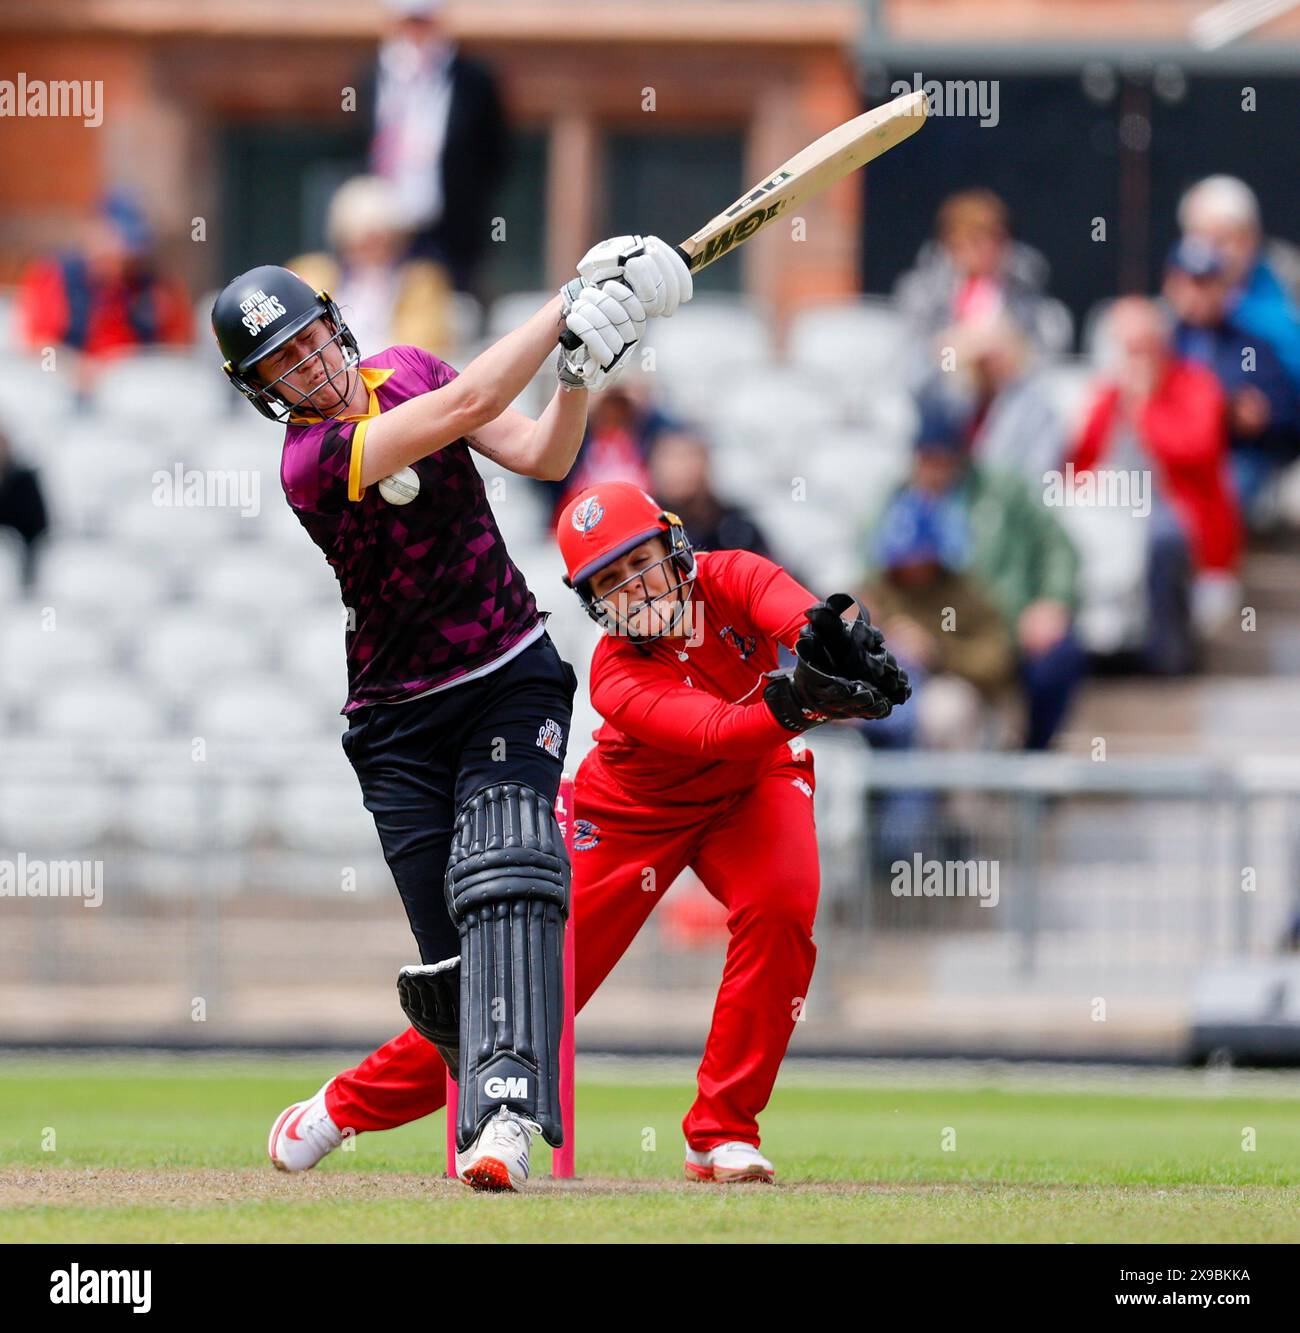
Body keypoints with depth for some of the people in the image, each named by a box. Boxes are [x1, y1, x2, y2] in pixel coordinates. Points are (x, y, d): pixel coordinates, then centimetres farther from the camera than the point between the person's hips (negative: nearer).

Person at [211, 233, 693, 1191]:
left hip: (513, 680, 3)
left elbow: (540, 455, 0)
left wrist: (584, 375, -19)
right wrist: (573, 310, -27)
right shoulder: (312, 461, -19)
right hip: (403, 718, -2)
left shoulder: (405, 371, 2)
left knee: (506, 883, -21)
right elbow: (464, 406, -29)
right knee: (451, 957, -5)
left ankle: (507, 1111, -35)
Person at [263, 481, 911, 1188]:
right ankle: (349, 1103, 15)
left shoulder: (730, 580, -24)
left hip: (752, 784, 2)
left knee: (781, 906, -29)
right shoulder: (617, 676, -32)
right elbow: (714, 733, -48)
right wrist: (794, 701, -68)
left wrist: (833, 638, -70)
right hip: (635, 809, -2)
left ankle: (723, 1132, -16)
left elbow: (801, 615, -46)